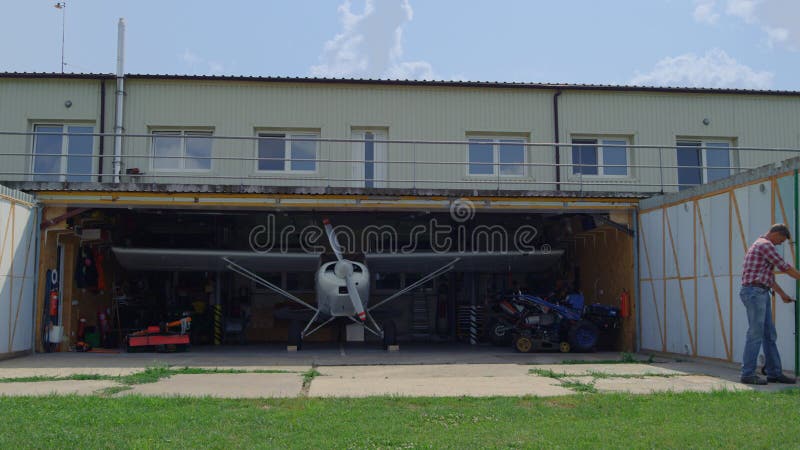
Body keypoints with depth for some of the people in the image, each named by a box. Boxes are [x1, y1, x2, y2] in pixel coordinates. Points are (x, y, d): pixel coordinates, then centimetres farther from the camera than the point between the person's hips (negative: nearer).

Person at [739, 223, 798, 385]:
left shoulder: (759, 246, 24)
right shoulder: (766, 245, -9)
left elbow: (768, 276, 30)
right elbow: (785, 267, -9)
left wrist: (782, 294, 31)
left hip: (761, 294, 11)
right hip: (755, 292, -11)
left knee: (769, 335, 10)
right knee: (756, 335, -8)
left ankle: (774, 373, 13)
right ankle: (748, 374, -5)